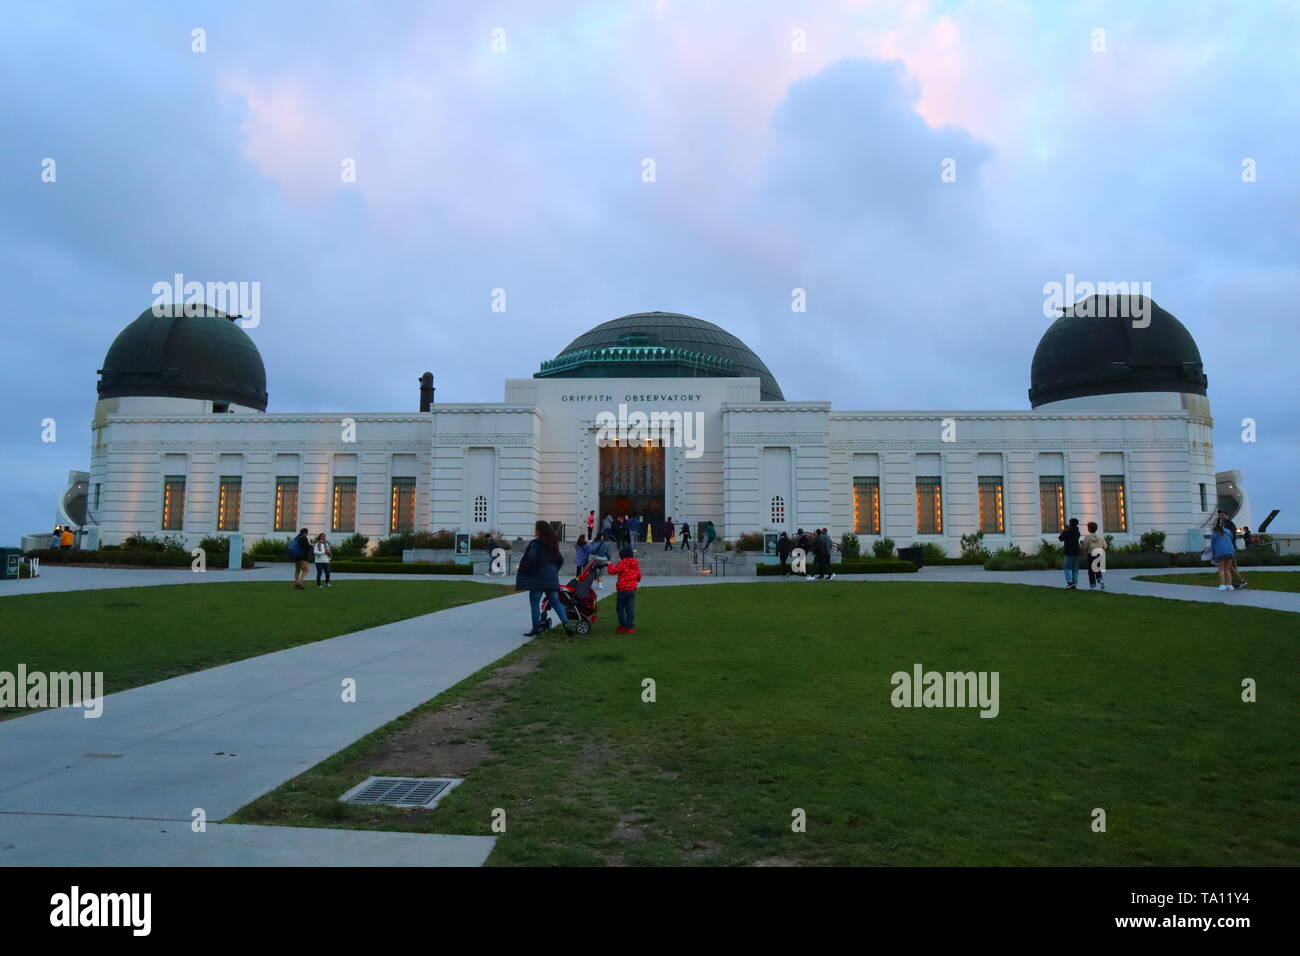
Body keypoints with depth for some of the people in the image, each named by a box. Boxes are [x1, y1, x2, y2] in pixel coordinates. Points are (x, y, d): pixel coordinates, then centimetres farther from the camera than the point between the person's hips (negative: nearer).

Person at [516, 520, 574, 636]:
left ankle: (536, 627, 1)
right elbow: (560, 560, 15)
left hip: (538, 577, -7)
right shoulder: (553, 544, 11)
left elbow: (531, 559, -20)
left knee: (534, 603, 2)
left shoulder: (535, 544, -12)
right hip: (551, 577, 7)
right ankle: (566, 623, -2)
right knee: (555, 602, 9)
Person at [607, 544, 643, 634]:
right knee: (630, 608, 6)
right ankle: (630, 627, 5)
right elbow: (639, 576, 14)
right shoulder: (635, 563, 7)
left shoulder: (622, 563, -11)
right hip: (633, 589, 5)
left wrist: (610, 565, 7)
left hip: (623, 589, -5)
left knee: (620, 608, 6)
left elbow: (613, 571, -12)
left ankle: (622, 626, 6)